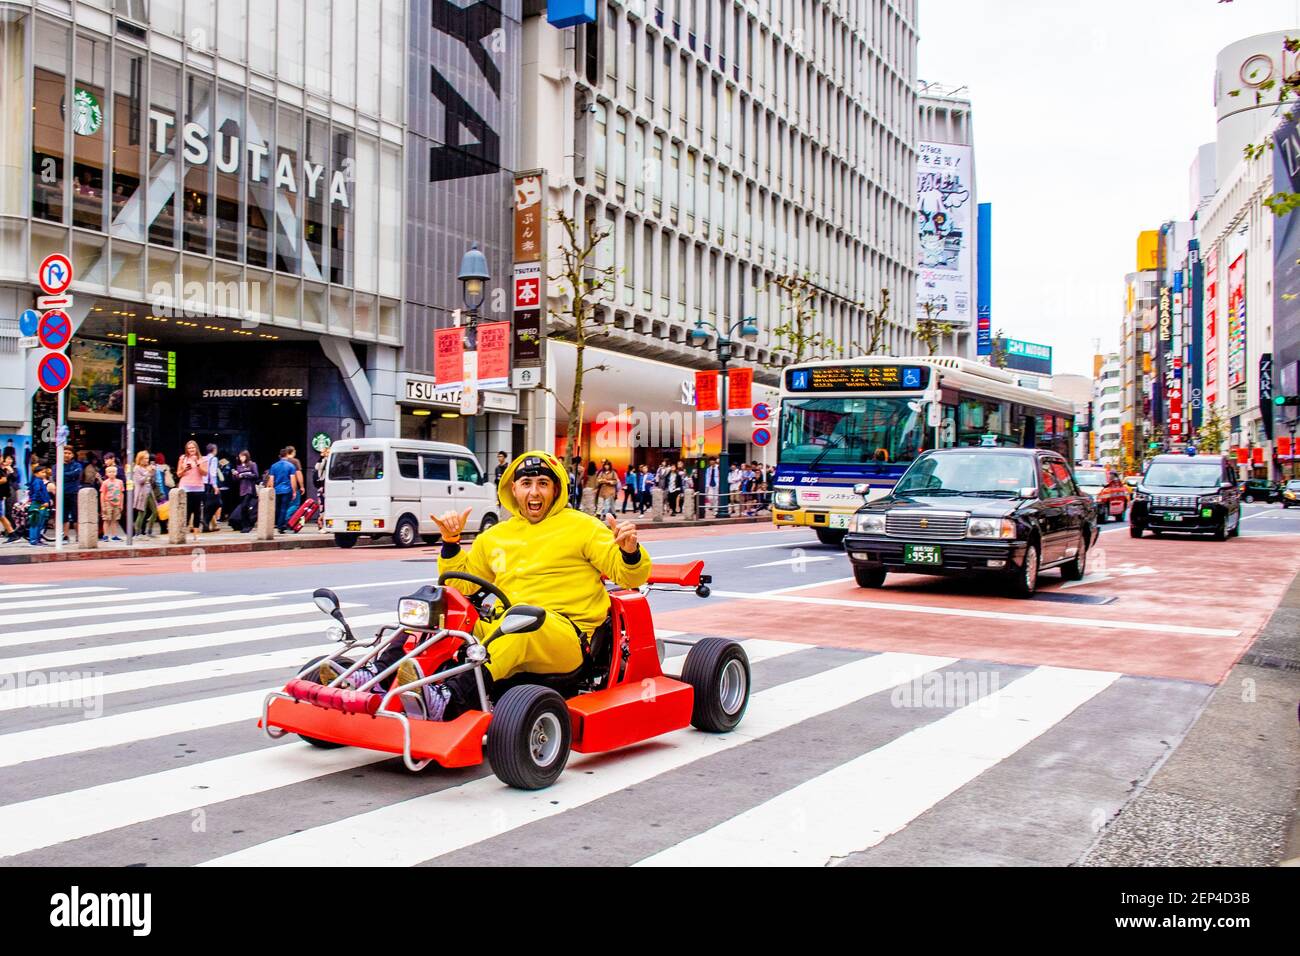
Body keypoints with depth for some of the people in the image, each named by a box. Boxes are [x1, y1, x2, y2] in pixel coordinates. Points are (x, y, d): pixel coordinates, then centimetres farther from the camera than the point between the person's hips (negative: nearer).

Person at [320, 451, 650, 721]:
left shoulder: (581, 527, 7)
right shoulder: (496, 536, 20)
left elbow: (630, 576, 0)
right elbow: (461, 583, 26)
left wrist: (630, 551, -23)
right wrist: (450, 543, 10)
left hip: (566, 638, -6)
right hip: (499, 628, 6)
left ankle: (446, 701, -57)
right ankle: (373, 677, -26)